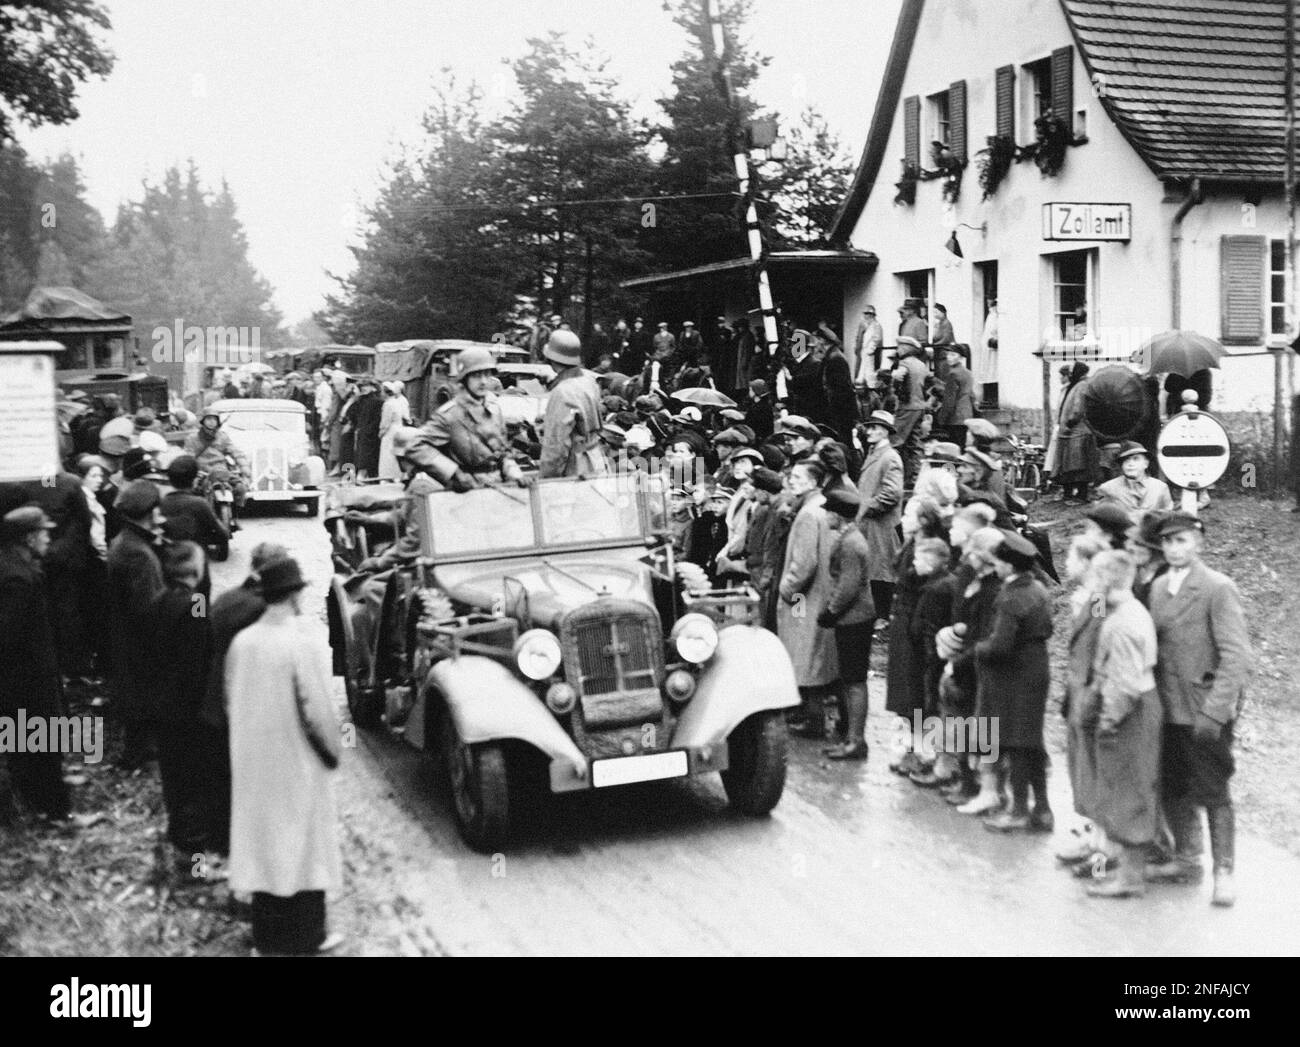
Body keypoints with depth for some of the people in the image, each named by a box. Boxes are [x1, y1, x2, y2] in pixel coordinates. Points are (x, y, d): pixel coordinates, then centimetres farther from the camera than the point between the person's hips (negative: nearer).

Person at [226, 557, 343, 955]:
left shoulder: (241, 642, -4)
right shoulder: (305, 645, -22)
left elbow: (232, 700, 5)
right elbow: (318, 711, -20)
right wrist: (332, 751, -3)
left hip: (253, 763, 5)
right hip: (297, 765, -5)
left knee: (262, 842, 16)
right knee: (302, 846, 9)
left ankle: (267, 933, 27)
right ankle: (305, 935, 19)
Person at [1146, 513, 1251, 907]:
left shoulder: (1218, 588, -12)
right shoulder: (1158, 587, 9)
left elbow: (1236, 655, -16)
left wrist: (1215, 710, -20)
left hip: (1205, 712, -6)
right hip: (1168, 709, 6)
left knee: (1213, 793, 2)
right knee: (1173, 790, 15)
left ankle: (1223, 871, 14)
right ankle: (1187, 859, 30)